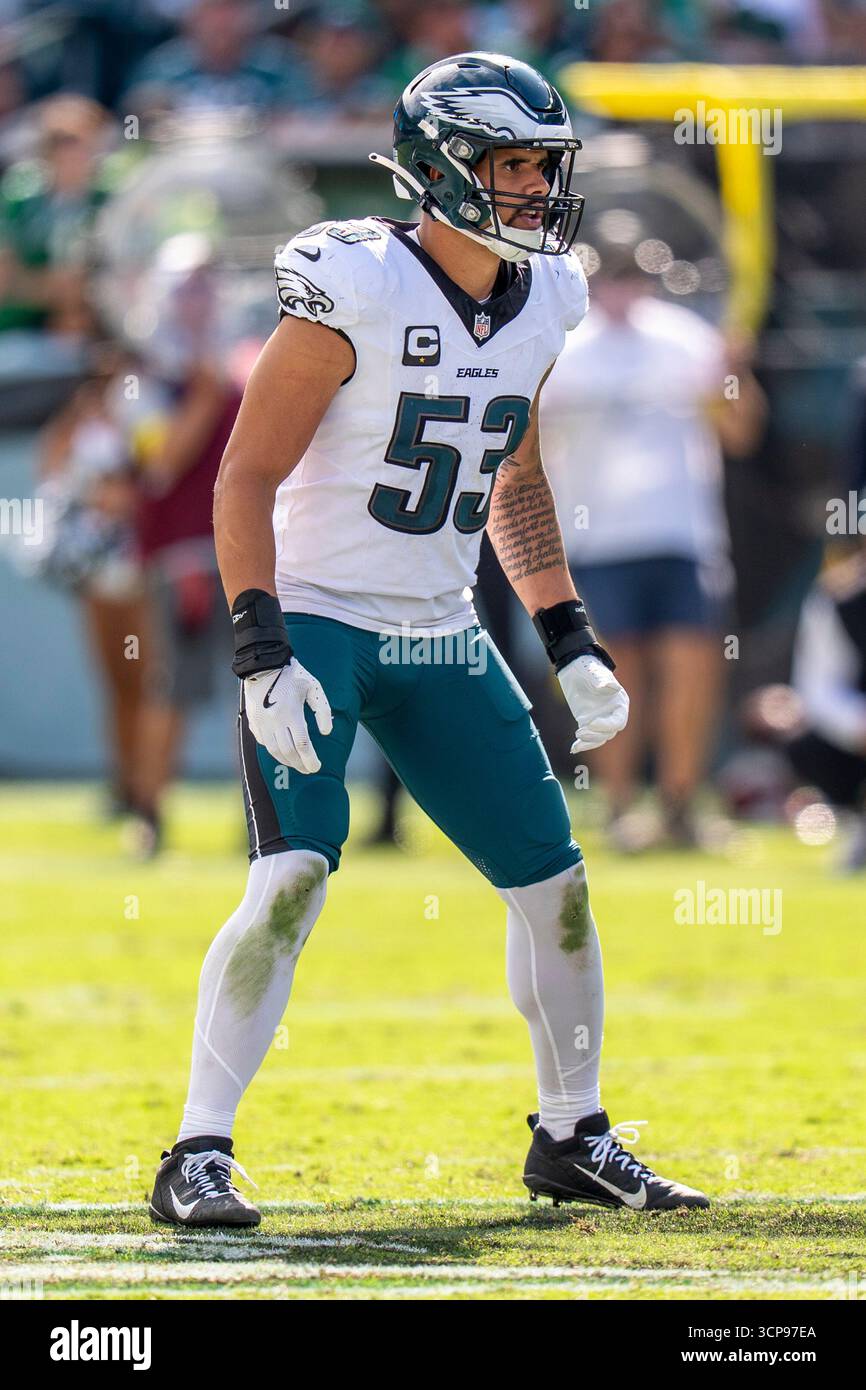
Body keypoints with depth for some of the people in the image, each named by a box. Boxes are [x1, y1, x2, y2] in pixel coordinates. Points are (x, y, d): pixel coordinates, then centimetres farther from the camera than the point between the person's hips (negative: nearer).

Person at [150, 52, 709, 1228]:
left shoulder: (540, 304, 5)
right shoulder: (357, 290, -17)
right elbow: (248, 478, -15)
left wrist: (570, 643, 14)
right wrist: (262, 655, -22)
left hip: (440, 639, 7)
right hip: (318, 622, -7)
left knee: (555, 880, 6)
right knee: (293, 878, -21)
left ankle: (573, 1139, 24)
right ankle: (199, 1156, -14)